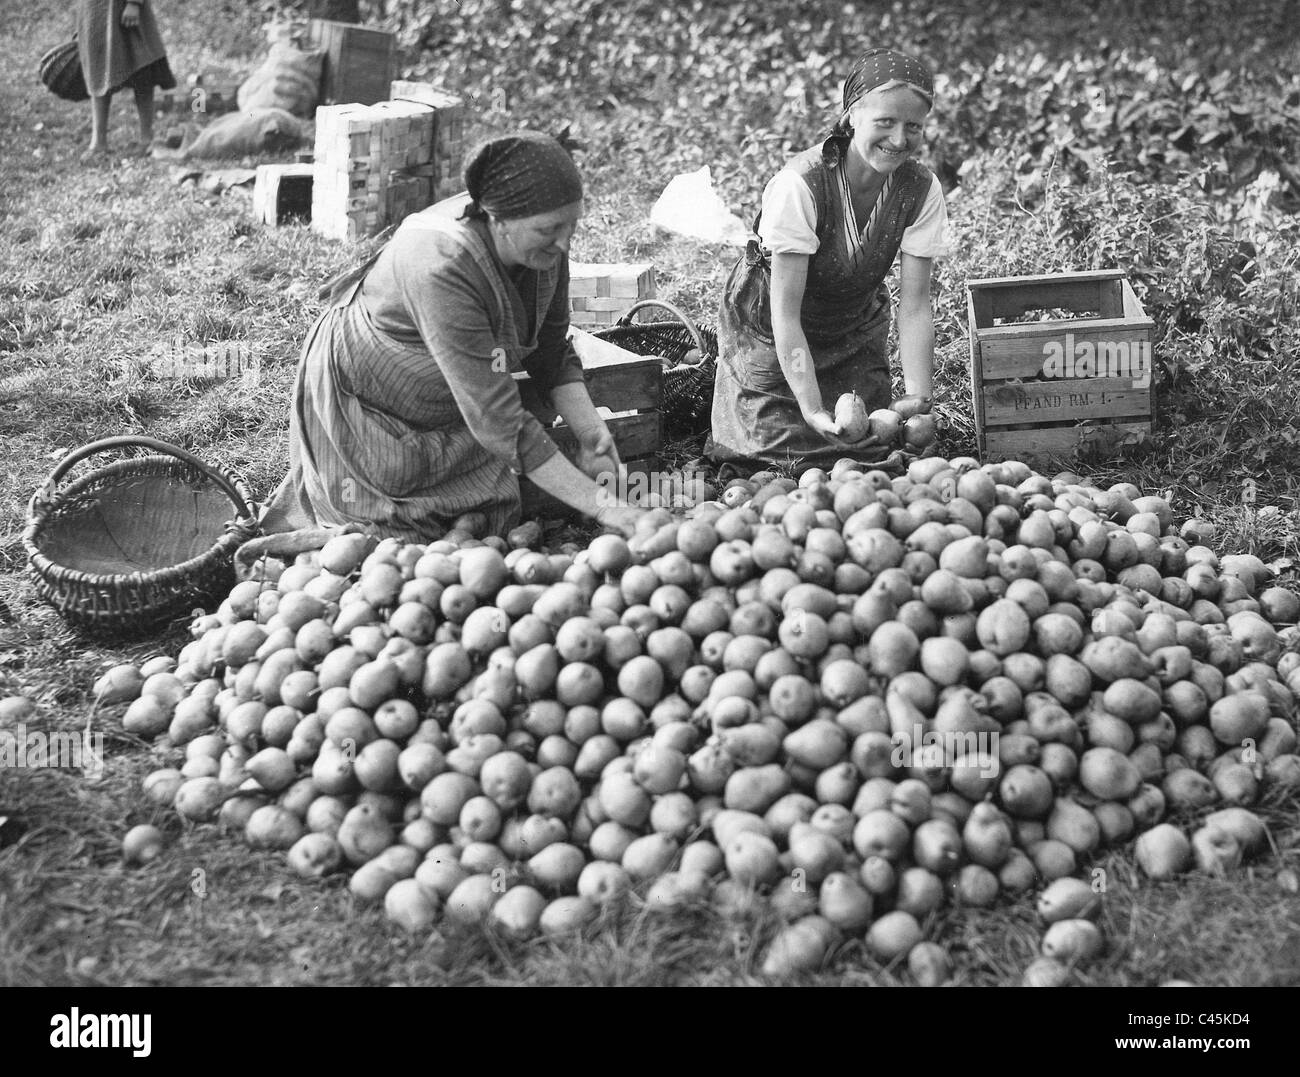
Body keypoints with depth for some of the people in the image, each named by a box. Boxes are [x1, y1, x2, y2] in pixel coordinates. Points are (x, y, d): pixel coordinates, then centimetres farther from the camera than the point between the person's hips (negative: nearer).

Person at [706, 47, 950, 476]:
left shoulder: (921, 189, -19)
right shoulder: (800, 184, -33)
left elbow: (915, 304, -19)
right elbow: (786, 312, -33)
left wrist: (918, 396, -32)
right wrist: (813, 410, -42)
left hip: (855, 331, 4)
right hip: (770, 331, -4)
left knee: (865, 450, -4)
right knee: (780, 446, -10)